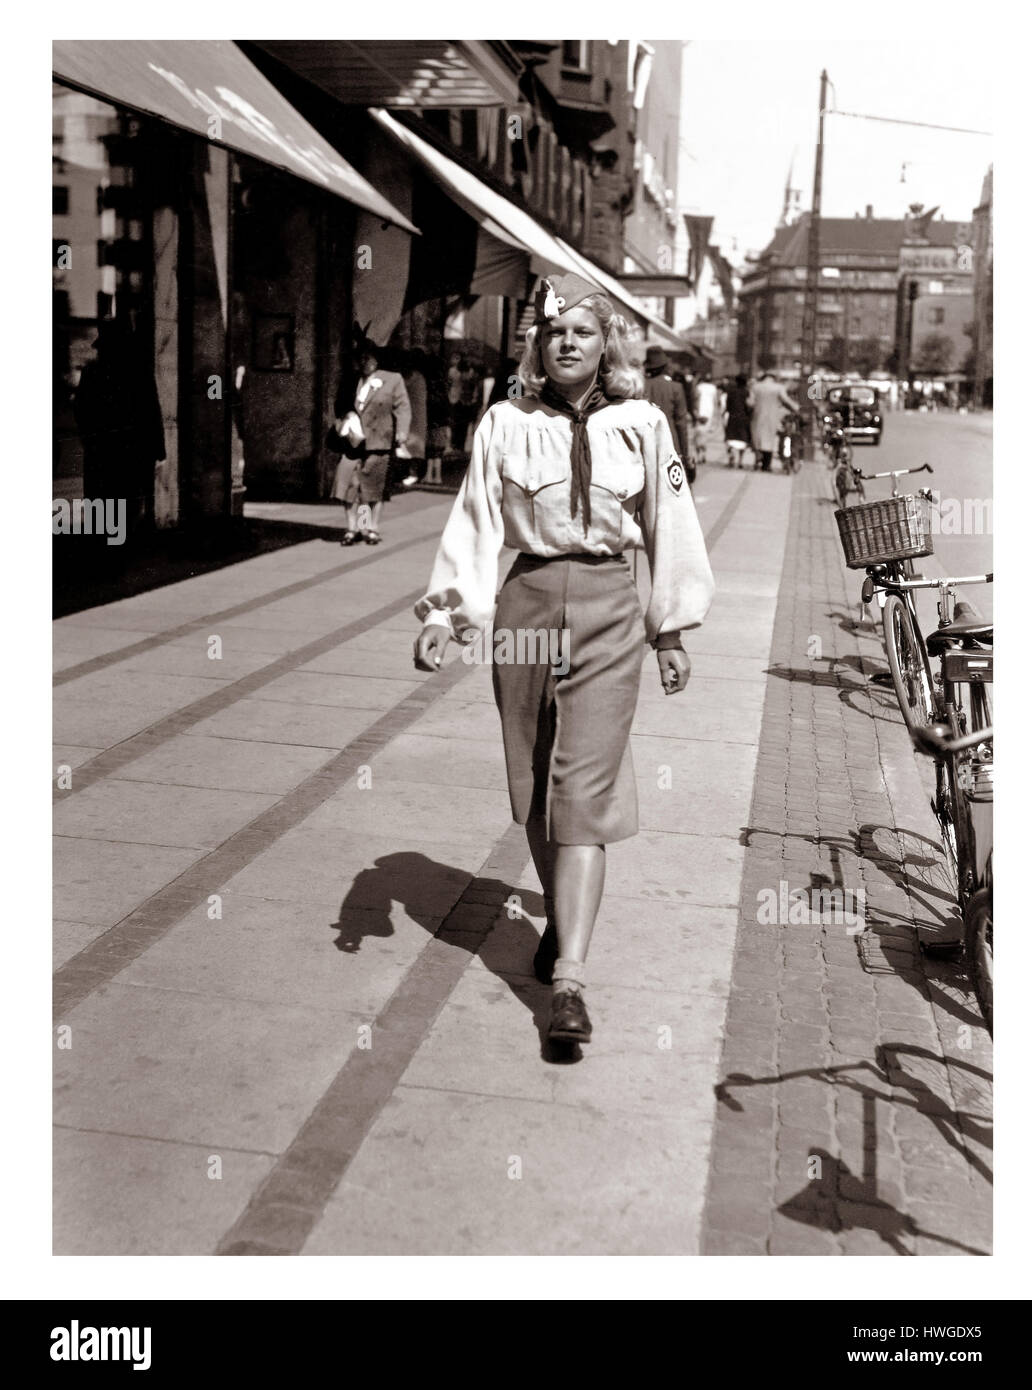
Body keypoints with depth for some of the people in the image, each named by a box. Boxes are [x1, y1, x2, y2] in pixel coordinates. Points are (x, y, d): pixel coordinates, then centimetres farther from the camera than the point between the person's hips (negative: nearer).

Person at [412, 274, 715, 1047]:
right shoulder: (505, 424, 1)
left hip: (608, 612, -2)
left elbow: (669, 526, 6)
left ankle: (569, 979, -10)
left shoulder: (641, 425, 1)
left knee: (584, 790, -8)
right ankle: (560, 922, 33)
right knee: (533, 784, 11)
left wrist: (673, 631, 8)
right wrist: (446, 613, -11)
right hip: (527, 604, 2)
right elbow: (474, 525, 0)